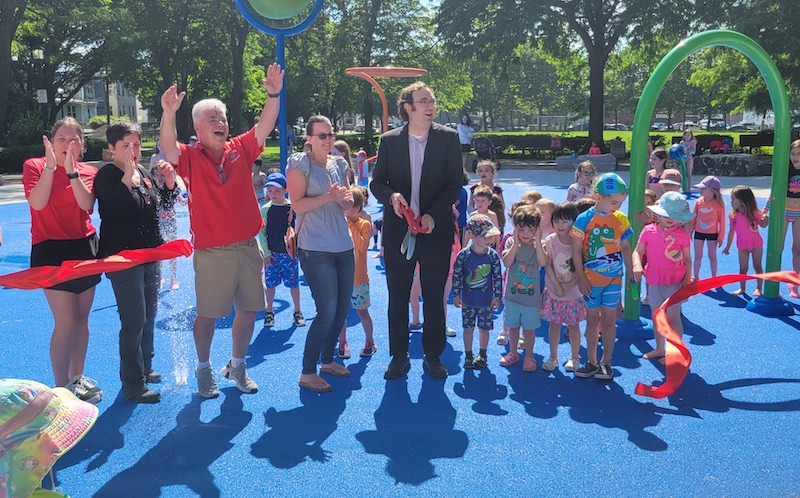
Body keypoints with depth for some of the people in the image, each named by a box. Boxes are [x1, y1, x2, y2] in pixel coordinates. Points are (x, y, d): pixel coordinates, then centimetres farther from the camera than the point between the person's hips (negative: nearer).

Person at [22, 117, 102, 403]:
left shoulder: (88, 172, 5)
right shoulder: (34, 166, -3)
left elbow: (87, 205, -14)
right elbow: (37, 203, -20)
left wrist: (72, 170, -21)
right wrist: (50, 165, -22)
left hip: (85, 248, 4)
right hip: (51, 251, -4)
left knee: (82, 319, 10)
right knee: (66, 321, -10)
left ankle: (77, 377, 25)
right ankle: (61, 387, 2)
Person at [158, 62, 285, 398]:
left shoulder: (241, 150, 5)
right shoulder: (189, 158, -4)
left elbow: (265, 126, -3)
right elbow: (168, 146, -23)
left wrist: (274, 95, -18)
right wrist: (168, 113, -39)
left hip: (248, 247, 4)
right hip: (211, 251, -4)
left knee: (248, 310, 11)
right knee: (207, 314, 6)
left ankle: (237, 366, 30)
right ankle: (204, 368, 27)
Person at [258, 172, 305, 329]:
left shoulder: (293, 207, -4)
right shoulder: (265, 209, -3)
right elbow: (261, 232, -1)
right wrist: (266, 253, -5)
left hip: (290, 252, 0)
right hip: (272, 254, 1)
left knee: (294, 283, 6)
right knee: (270, 283, 7)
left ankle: (297, 312, 20)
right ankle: (269, 312, 23)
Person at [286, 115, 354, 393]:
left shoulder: (339, 164, 13)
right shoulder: (299, 164, -5)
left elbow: (348, 204, 14)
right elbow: (297, 204, -12)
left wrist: (345, 197, -8)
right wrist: (330, 196, -20)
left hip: (344, 246, 7)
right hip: (315, 249, -7)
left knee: (343, 308, 11)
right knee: (327, 311, -10)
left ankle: (327, 359, 30)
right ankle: (307, 373, 3)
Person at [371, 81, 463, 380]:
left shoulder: (448, 138, -1)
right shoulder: (390, 140, 2)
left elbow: (455, 183, -4)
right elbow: (377, 182, 4)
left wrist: (433, 214, -15)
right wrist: (391, 196, -18)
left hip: (435, 229, -1)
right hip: (398, 230, 1)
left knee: (434, 297, 8)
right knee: (397, 296, 9)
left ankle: (433, 355, 24)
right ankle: (399, 356, 24)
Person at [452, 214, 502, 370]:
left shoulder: (493, 255, -9)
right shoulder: (463, 255, -14)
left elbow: (497, 277, -2)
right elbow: (456, 275, -6)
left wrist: (497, 297, 0)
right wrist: (456, 295, -3)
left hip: (486, 301, 1)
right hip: (468, 301, -1)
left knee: (484, 328, 11)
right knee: (468, 328, 10)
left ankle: (482, 355, 30)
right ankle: (468, 355, 26)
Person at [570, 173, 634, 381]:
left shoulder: (621, 219, -3)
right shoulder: (585, 219, -12)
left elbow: (625, 248, 8)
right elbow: (576, 251, -9)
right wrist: (581, 278, -10)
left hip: (614, 278, 2)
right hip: (591, 279, -2)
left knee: (609, 320, 6)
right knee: (593, 319, 10)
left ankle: (606, 362, 19)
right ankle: (591, 361, 23)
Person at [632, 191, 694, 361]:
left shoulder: (682, 234, -5)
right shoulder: (648, 231, -3)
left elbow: (687, 259, 0)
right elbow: (637, 252, -2)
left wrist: (687, 278, -8)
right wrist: (637, 265, -22)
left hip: (675, 282, -3)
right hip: (654, 281, 3)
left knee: (673, 317, -3)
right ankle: (660, 348, 34)